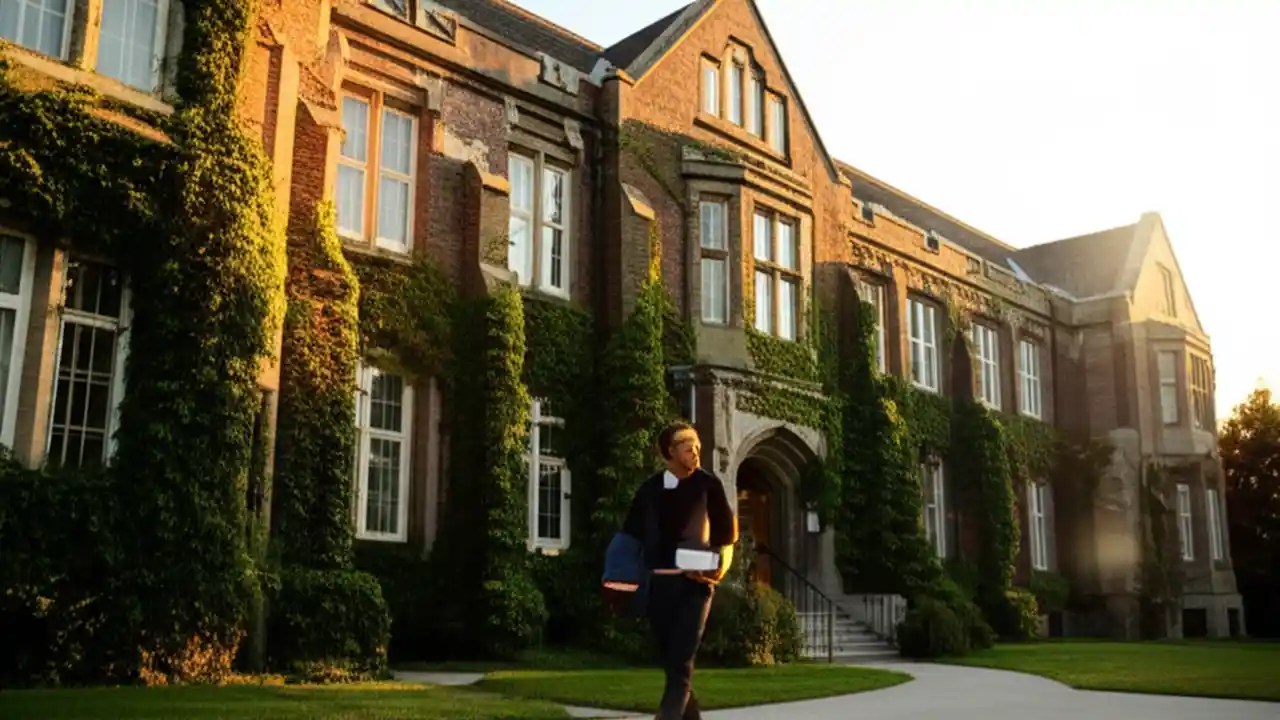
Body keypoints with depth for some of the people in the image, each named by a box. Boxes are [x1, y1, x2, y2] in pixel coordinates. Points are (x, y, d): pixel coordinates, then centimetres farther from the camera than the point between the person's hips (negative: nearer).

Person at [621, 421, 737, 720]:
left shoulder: (708, 484, 1)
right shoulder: (650, 489, 7)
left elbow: (727, 533, 3)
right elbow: (632, 536, 10)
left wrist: (720, 568, -12)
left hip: (694, 583, -3)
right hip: (658, 583, 3)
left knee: (680, 664, -11)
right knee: (671, 662, 10)